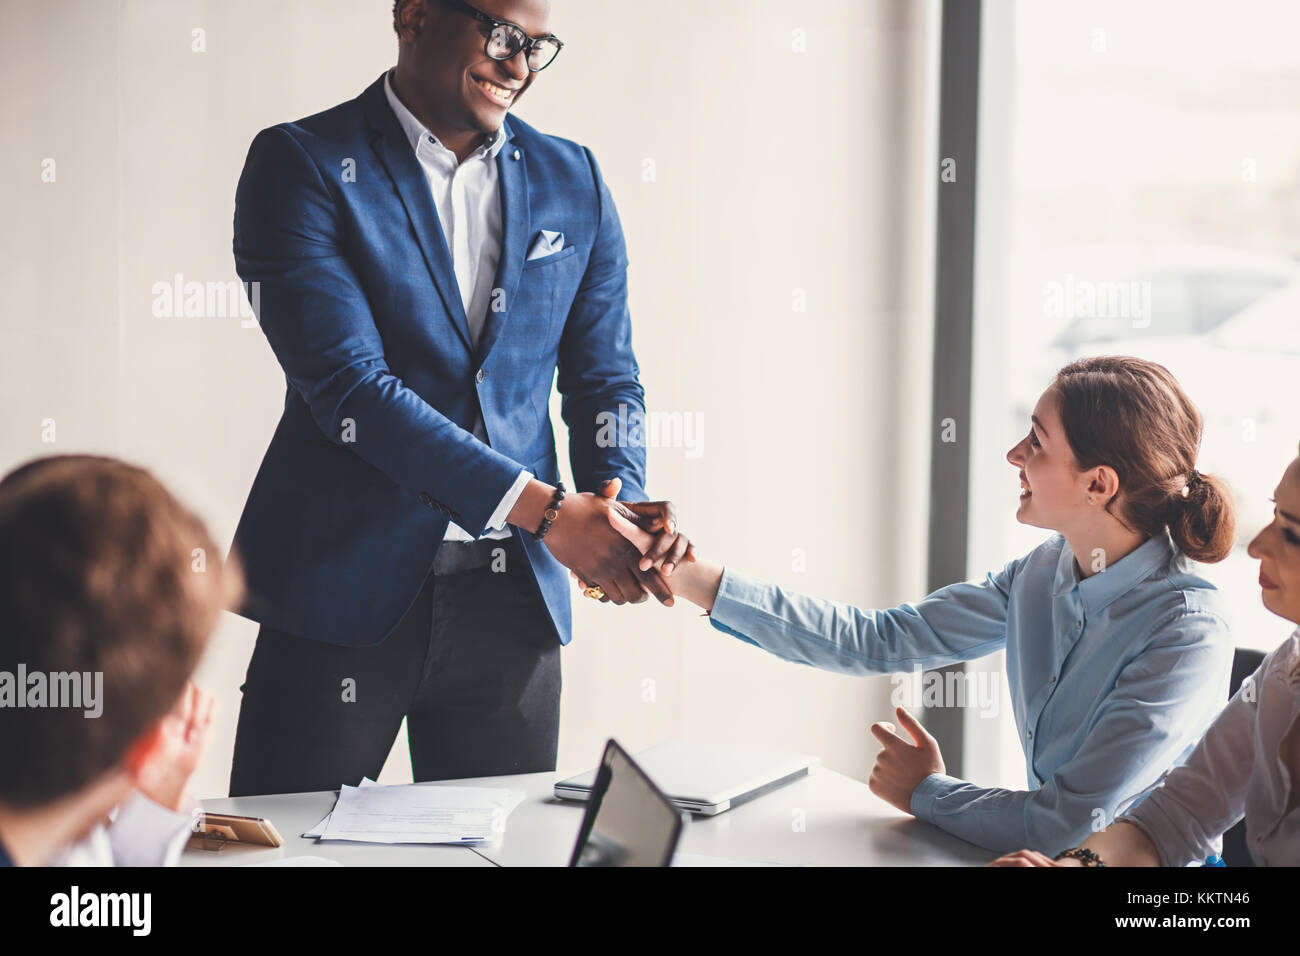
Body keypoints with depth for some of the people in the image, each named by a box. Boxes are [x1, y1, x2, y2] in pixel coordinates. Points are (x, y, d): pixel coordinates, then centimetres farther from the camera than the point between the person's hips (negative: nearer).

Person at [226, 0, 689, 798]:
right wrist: (543, 511, -21)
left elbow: (605, 377, 13)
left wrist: (619, 504, -10)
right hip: (348, 592, -4)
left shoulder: (573, 183, 10)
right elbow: (347, 384, -16)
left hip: (512, 599, 4)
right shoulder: (303, 166, -6)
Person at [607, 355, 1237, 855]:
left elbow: (1067, 825, -24)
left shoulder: (1189, 636, -22)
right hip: (1044, 855, 6)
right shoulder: (1043, 574, 0)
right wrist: (695, 578, -2)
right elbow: (876, 642, 2)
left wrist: (926, 792, -8)